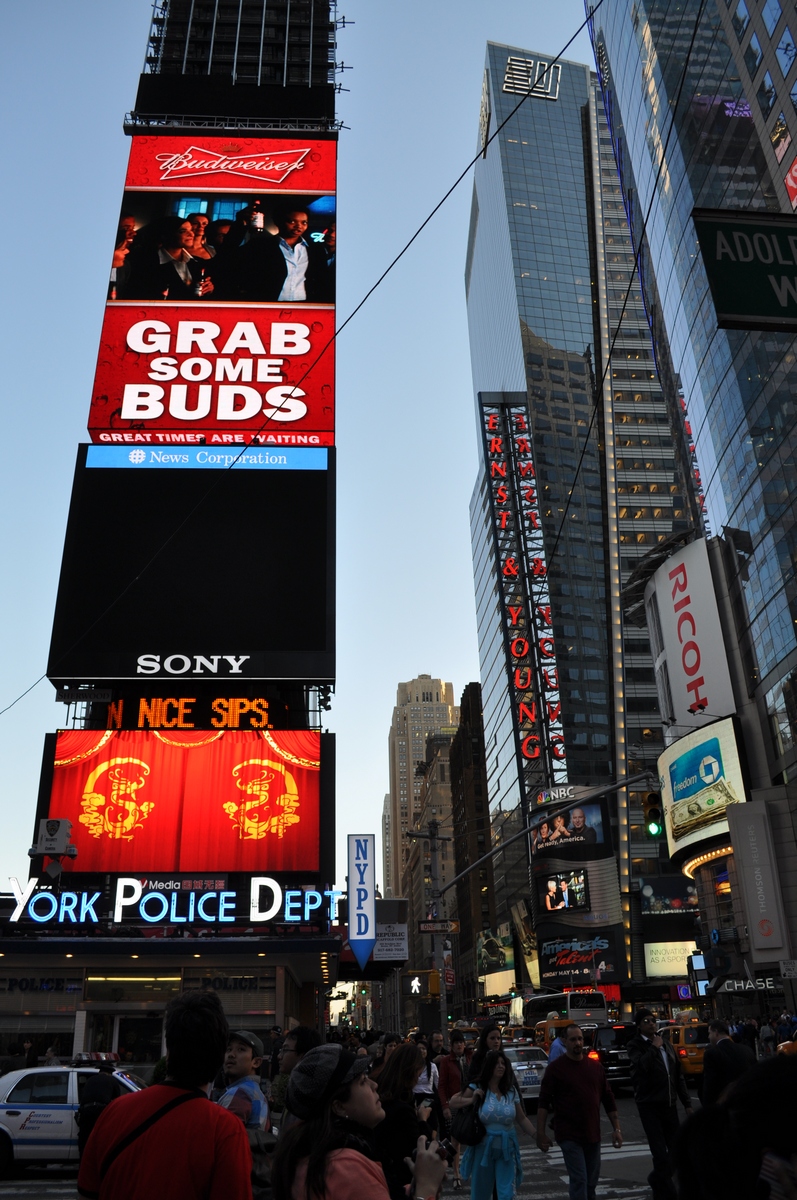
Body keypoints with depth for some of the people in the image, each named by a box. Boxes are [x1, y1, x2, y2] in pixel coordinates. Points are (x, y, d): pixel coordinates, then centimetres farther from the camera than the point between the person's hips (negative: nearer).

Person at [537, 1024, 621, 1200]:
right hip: (569, 1136, -5)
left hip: (592, 1134, 5)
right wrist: (541, 1133, -14)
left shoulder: (595, 1067, 6)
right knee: (579, 1181, -8)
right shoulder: (555, 1068, -8)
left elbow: (608, 1099, 11)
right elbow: (544, 1102, -9)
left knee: (591, 1182, 12)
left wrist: (616, 1128, 6)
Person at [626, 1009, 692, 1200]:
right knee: (661, 1156, -12)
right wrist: (654, 1047, -15)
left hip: (670, 1104, 6)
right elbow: (642, 1065, -27)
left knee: (676, 1152, 9)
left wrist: (687, 1103, 12)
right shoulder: (635, 1045, -6)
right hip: (650, 1106, -5)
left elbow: (678, 1075, 15)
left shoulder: (665, 1043, 11)